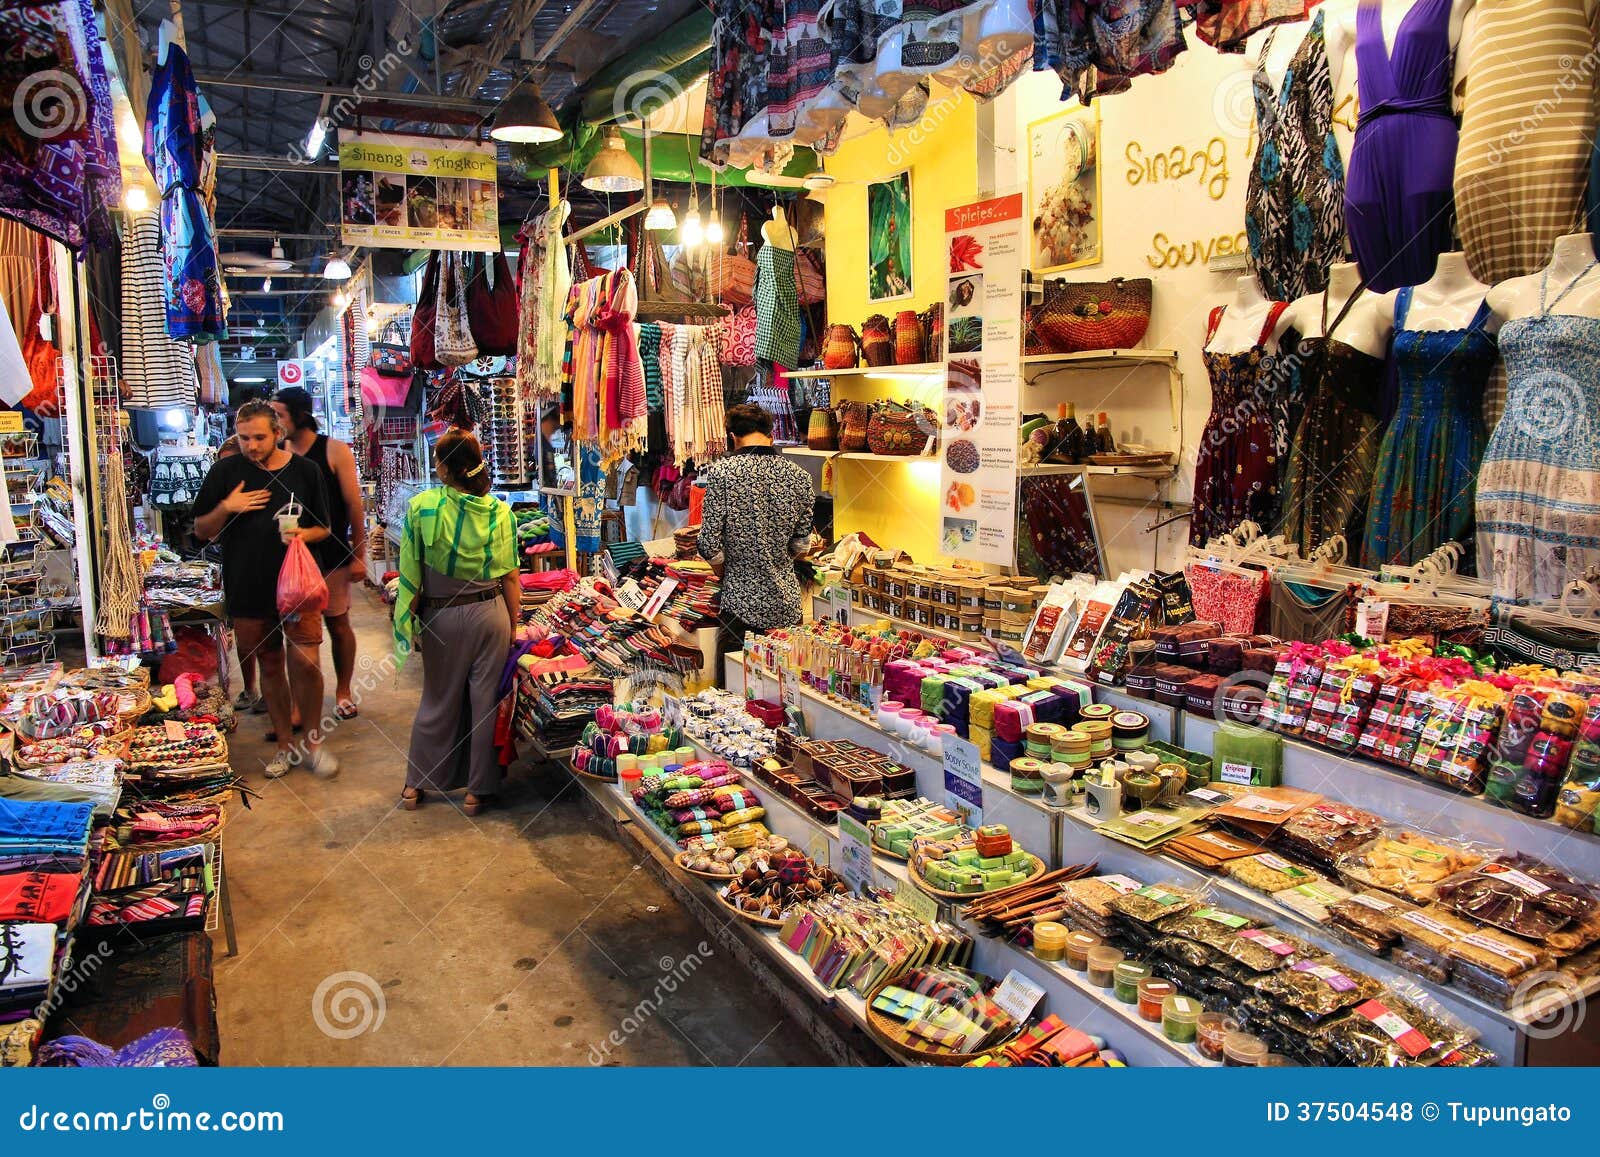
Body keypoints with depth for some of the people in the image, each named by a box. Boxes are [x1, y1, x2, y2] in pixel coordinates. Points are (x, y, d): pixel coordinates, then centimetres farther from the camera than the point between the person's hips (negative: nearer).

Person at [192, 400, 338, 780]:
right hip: (248, 588, 1)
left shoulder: (305, 471, 2)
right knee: (270, 666, 12)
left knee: (306, 663, -8)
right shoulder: (225, 472, 1)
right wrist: (225, 509, -13)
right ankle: (283, 745, 26)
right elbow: (201, 531, 7)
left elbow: (324, 528, 10)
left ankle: (313, 741, 12)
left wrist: (306, 534, -13)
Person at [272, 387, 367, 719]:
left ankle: (343, 690, 26)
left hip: (330, 555, -3)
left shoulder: (334, 451, -6)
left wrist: (358, 556, -8)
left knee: (338, 624, 9)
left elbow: (354, 506, -6)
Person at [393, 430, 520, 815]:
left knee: (439, 701, 15)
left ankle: (415, 785, 27)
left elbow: (411, 573, -8)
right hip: (490, 613, 0)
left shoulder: (421, 507, -10)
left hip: (442, 616, 0)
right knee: (485, 700, 8)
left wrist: (411, 623, 2)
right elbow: (510, 577, -3)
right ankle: (477, 790, 17)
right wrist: (513, 625, 7)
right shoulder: (499, 513, -5)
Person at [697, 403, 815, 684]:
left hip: (740, 598, -3)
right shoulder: (799, 476, -1)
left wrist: (727, 574, 7)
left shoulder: (721, 471, -11)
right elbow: (801, 543, 6)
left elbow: (711, 544, -11)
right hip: (786, 600, 3)